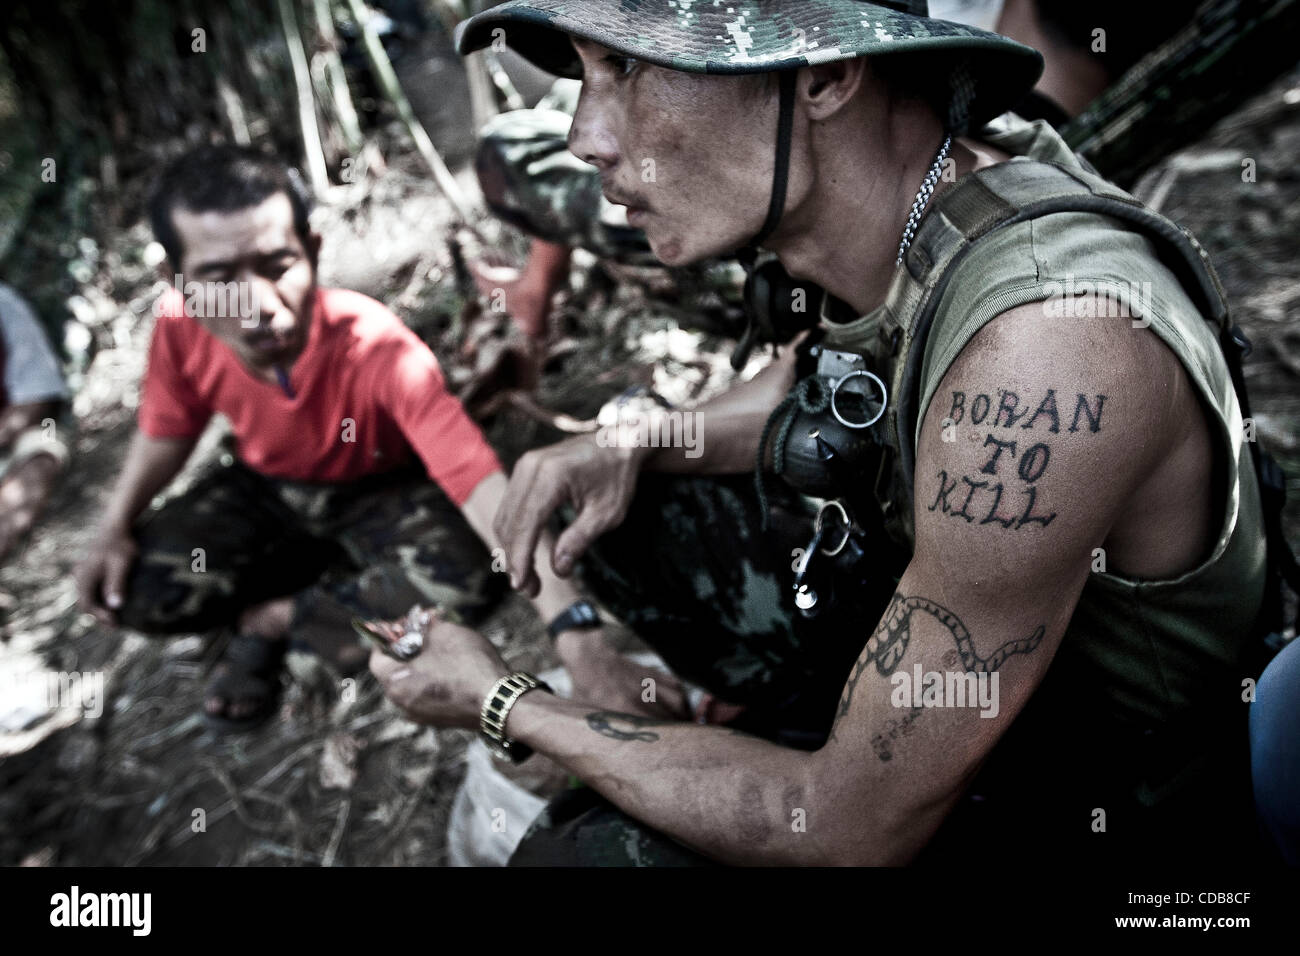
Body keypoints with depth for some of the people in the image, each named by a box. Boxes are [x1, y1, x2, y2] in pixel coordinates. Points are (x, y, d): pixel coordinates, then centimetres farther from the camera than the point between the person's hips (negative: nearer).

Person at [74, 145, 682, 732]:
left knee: (463, 580, -32)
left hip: (380, 490, -3)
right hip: (267, 488, 3)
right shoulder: (181, 327, -25)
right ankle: (348, 574, -3)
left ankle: (271, 615, -9)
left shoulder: (380, 349, -38)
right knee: (131, 589, -17)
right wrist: (114, 531, -14)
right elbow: (167, 430, -1)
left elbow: (482, 482, -48)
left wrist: (572, 625, -59)